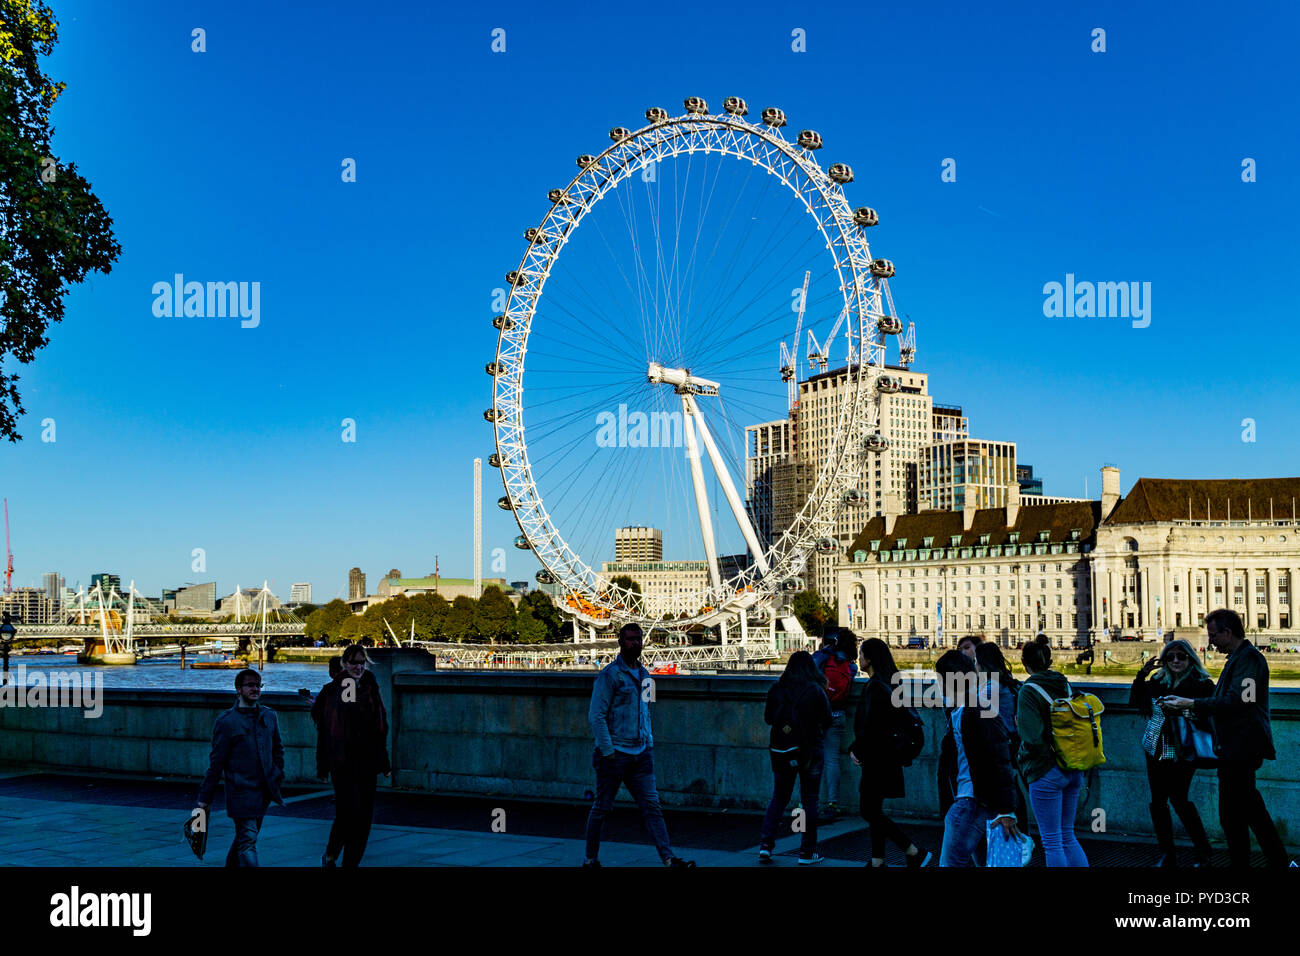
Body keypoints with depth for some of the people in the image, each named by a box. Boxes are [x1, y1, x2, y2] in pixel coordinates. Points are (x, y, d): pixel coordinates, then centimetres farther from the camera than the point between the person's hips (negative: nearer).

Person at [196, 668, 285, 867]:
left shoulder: (269, 716, 10)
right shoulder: (226, 722, -5)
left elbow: (278, 749, 22)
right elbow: (216, 762, -4)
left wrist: (278, 777, 13)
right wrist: (204, 799, -2)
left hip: (264, 791, 6)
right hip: (241, 792, -5)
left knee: (245, 837, 16)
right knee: (248, 840, -11)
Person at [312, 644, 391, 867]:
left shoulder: (371, 690, 11)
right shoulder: (331, 691, -1)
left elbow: (381, 729, 14)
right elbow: (323, 730, -1)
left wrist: (383, 763, 11)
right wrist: (322, 766, -4)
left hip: (367, 761, 4)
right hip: (342, 762, -4)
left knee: (364, 815, 4)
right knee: (349, 810, -11)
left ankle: (352, 861, 15)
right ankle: (330, 855, 10)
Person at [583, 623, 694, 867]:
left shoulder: (644, 675, 14)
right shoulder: (609, 675, -9)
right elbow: (596, 716, -13)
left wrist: (649, 744, 15)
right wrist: (608, 752, -17)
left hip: (640, 755, 6)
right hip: (614, 754, -6)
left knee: (652, 806, -2)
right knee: (601, 808, 5)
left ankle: (668, 858, -8)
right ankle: (590, 860, 17)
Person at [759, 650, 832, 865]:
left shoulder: (776, 689, -3)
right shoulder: (816, 691, -10)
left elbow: (768, 717, 7)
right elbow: (827, 720, -3)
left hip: (781, 751, 3)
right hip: (809, 751, -3)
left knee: (778, 798, 14)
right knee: (809, 801, 8)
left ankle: (765, 844, 3)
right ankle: (807, 852, 9)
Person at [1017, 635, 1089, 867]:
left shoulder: (1029, 691, -13)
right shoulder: (1065, 685, 7)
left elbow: (1032, 737, -20)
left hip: (1046, 772, -7)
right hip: (1073, 770, 7)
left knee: (1052, 841, 2)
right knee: (1068, 836, 17)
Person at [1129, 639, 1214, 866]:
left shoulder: (1202, 684, -7)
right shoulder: (1158, 681, 8)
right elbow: (1134, 701, 14)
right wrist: (1142, 674, 5)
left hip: (1182, 752, -5)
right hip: (1156, 750, 6)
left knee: (1178, 798, -7)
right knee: (1158, 801, 7)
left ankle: (1203, 850, 12)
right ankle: (1167, 855, 18)